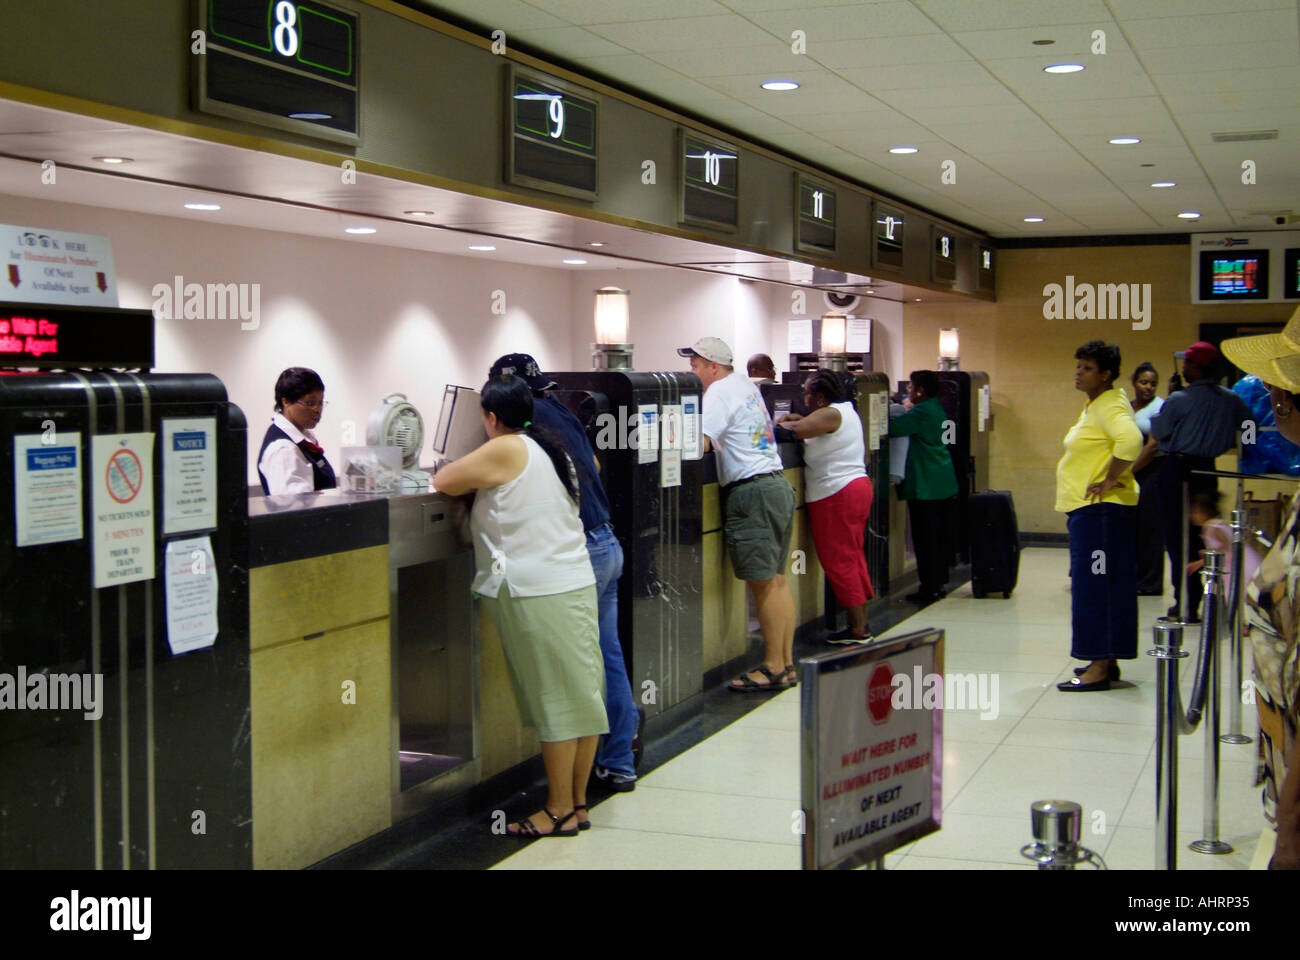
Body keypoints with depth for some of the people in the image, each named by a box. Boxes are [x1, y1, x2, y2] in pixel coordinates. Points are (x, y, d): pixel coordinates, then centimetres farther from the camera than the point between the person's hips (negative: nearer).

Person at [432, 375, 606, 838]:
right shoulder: (548, 449, 15)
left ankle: (560, 811, 3)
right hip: (576, 585, 9)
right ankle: (577, 800, 18)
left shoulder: (504, 451, -9)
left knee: (556, 700, -4)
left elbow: (443, 482, -3)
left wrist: (466, 471, 16)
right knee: (581, 696, 10)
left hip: (538, 594, -9)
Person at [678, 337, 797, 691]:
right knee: (777, 580, 10)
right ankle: (786, 664, 15)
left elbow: (698, 443, -21)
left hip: (752, 491, -9)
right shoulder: (745, 384, 17)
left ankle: (774, 669, 0)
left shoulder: (719, 392, -10)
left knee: (763, 584, -5)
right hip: (778, 485, 9)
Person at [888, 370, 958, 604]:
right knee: (939, 536, 15)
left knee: (925, 538, -5)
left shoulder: (920, 412, -15)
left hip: (925, 486, -9)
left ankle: (929, 588, -3)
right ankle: (940, 582, 21)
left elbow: (894, 428, -18)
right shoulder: (938, 408, 12)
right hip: (944, 483, 9)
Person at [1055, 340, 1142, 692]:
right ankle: (1106, 661, 18)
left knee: (1096, 585, -10)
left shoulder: (1111, 406, -14)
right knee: (1095, 584, 12)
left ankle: (1099, 667, -10)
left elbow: (1130, 440, -32)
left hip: (1101, 509, -11)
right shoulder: (1093, 406, 18)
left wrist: (1110, 480, -24)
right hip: (1087, 509, 11)